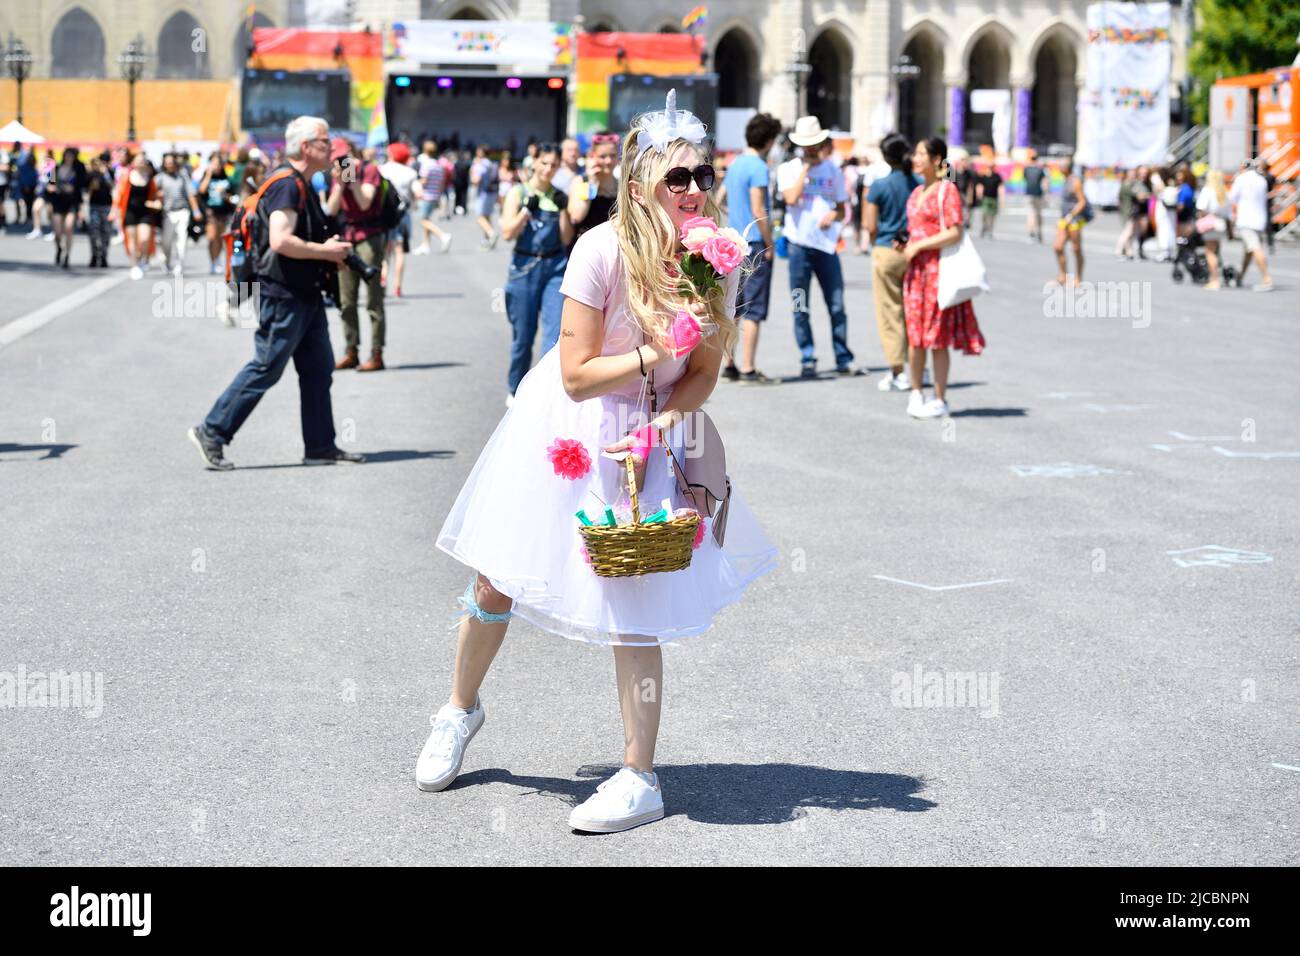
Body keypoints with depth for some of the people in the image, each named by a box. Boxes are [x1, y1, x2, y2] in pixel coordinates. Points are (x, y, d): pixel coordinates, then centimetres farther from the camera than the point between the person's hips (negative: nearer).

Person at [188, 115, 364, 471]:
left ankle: (321, 446, 15)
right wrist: (324, 251, -17)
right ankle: (212, 432, 1)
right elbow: (281, 241, -28)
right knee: (266, 368, -6)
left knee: (318, 369, 10)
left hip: (305, 295, 10)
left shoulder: (302, 186, 17)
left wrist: (330, 248, 14)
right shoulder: (287, 185, -16)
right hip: (283, 296, -10)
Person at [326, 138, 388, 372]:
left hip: (369, 236, -7)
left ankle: (376, 355, -8)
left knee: (373, 298, -7)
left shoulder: (369, 170, -3)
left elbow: (365, 202, -13)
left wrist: (353, 178, -17)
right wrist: (340, 183, -7)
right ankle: (351, 352, 13)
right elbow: (332, 210, 4)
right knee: (346, 300, 7)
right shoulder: (338, 176, 14)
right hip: (347, 236, 7)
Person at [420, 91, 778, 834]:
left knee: (635, 601, -6)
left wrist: (662, 423, -20)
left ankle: (641, 779, 4)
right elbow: (576, 374, -19)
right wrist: (657, 355, -27)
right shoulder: (603, 250, -22)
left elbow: (703, 374, -3)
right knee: (496, 581, 8)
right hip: (566, 429, -1)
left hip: (649, 435, 1)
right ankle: (463, 707, 37)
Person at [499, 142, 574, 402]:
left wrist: (563, 210, -5)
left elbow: (567, 239, 6)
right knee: (523, 336, 7)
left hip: (555, 267, 2)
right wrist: (528, 208, -16)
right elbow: (508, 233, -7)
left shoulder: (559, 197, 9)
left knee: (556, 332, -12)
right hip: (525, 266, -2)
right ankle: (515, 390, 26)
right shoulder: (518, 193, 2)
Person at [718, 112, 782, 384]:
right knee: (753, 310, -5)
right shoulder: (758, 167, -14)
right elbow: (759, 212, -18)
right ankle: (748, 370, -5)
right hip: (754, 244, -8)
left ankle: (727, 364, 18)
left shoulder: (735, 164, 12)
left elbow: (719, 200, 20)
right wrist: (770, 245, -11)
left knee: (732, 306, 13)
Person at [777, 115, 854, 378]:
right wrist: (806, 167, -10)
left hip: (826, 243, 2)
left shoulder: (832, 170, 9)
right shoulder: (788, 169, 1)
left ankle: (843, 359, 9)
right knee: (800, 307, 2)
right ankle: (807, 360, 9)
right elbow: (791, 198, -16)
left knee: (837, 305, 1)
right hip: (799, 244, -2)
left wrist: (834, 215, -10)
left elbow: (842, 209, 14)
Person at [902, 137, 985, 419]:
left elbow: (955, 233, -16)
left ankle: (940, 400, 5)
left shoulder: (947, 190, -9)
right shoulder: (917, 192, 16)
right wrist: (906, 247, 7)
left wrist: (918, 246, -17)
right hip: (916, 270, 7)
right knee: (915, 336, 7)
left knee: (937, 338, -3)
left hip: (939, 269, -7)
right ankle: (916, 393, 18)